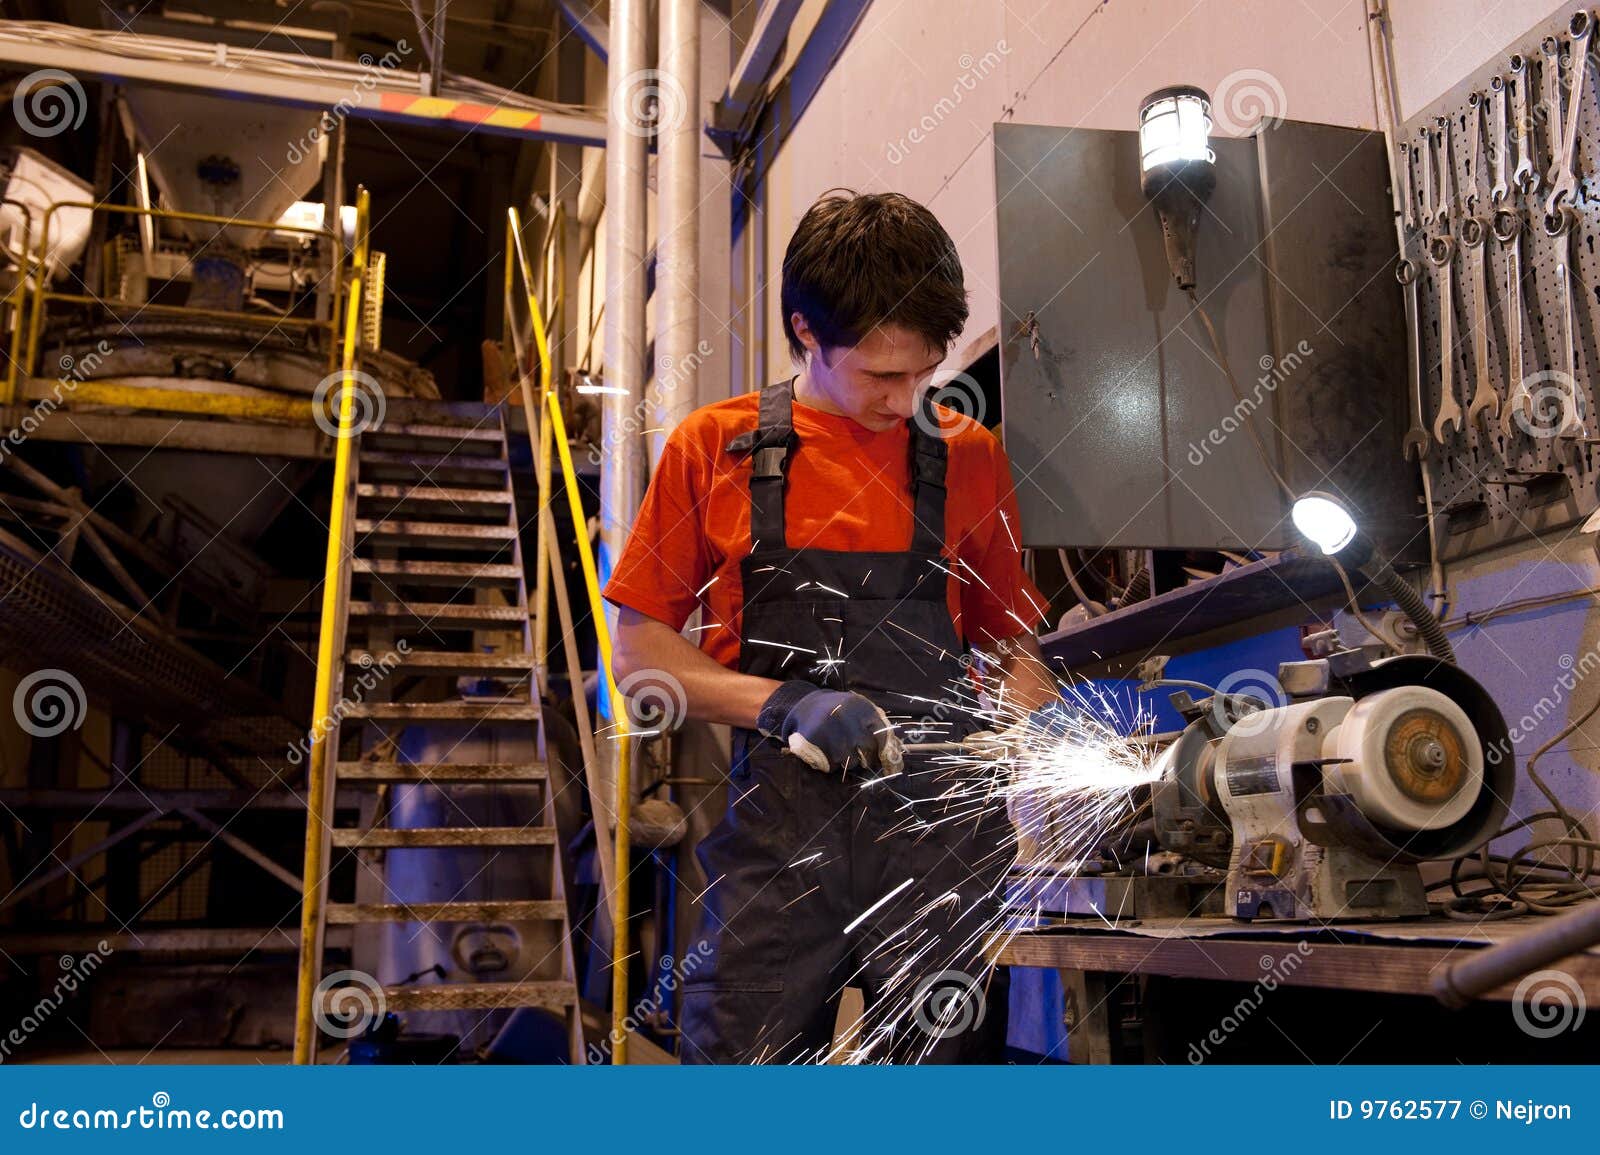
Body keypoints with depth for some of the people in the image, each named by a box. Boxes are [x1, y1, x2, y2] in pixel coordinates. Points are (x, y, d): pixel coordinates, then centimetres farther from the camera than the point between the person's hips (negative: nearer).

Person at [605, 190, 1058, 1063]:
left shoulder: (968, 457, 10)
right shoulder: (713, 448, 5)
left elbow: (1011, 646, 17)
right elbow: (639, 655, 5)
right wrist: (785, 705, -9)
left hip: (944, 828, 2)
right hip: (778, 827, -1)